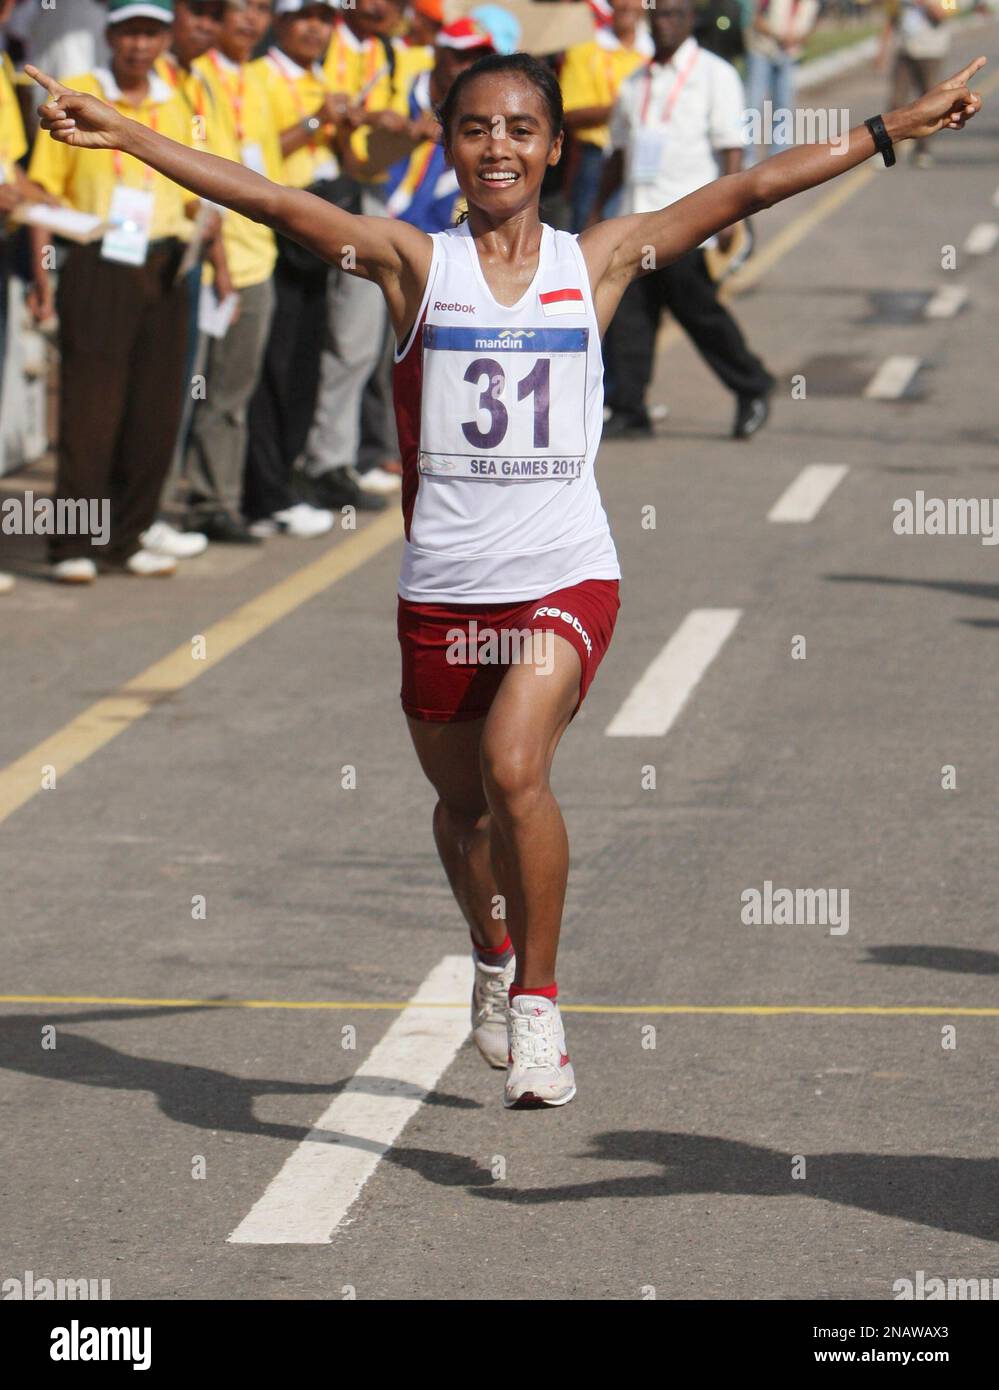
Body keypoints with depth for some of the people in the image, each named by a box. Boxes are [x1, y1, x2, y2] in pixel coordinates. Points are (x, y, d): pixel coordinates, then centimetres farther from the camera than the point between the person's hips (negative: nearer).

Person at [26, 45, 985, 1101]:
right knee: (461, 798, 17)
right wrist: (122, 136, -8)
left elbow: (746, 192, 5)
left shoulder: (598, 260, 5)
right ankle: (492, 959, 46)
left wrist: (891, 130, 4)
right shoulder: (414, 262, 4)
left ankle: (539, 1002, -12)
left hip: (566, 576, -2)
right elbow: (273, 202, -2)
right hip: (443, 581, 2)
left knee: (514, 768, -24)